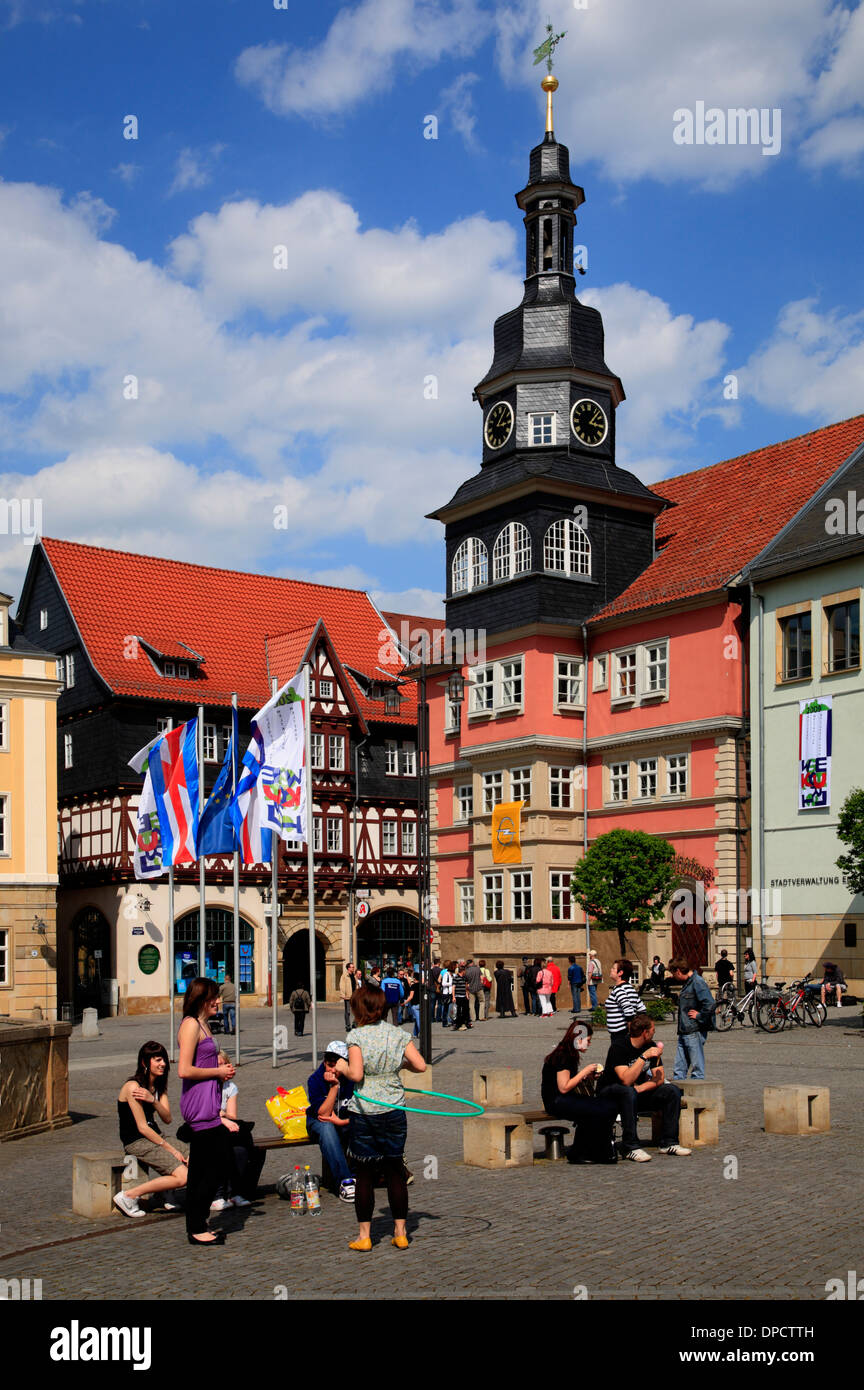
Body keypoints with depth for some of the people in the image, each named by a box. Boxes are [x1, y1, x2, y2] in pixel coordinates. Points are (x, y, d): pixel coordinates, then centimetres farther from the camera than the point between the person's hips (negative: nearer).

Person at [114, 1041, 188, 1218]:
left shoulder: (158, 1085, 10)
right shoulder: (133, 1087, -17)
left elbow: (167, 1119, -2)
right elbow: (142, 1127, -18)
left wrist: (153, 1101, -21)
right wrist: (169, 1148, -15)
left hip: (155, 1137, 9)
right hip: (136, 1142, -9)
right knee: (182, 1177, -20)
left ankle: (167, 1194, 17)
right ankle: (128, 1196, -11)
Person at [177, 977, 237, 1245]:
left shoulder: (203, 1025, 18)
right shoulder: (191, 1025, -13)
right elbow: (184, 1070, -21)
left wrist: (222, 1069, 11)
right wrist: (218, 1071, -11)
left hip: (207, 1105, 10)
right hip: (200, 1105, -10)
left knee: (201, 1168, 12)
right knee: (219, 1166, -7)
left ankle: (196, 1227, 18)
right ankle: (196, 1228, 1)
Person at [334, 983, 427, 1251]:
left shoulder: (356, 1036, -10)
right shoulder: (398, 1034, 1)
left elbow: (356, 1074, -19)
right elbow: (420, 1066, -3)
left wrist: (342, 1067, 1)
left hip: (364, 1112, -3)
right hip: (394, 1111, 3)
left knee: (364, 1174, 5)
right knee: (395, 1172, 11)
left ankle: (364, 1236, 9)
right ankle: (400, 1232, 15)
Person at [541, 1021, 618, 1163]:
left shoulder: (570, 1055, 16)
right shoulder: (562, 1056, -15)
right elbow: (564, 1087, -19)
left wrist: (588, 1076, 7)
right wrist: (584, 1072, -12)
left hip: (567, 1100, 10)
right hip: (556, 1102, -10)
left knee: (610, 1107, -10)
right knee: (601, 1111, -22)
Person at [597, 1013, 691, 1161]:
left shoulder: (651, 1046, 0)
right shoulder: (619, 1048, -21)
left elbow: (659, 1078, -3)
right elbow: (626, 1080, -31)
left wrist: (640, 1088, -21)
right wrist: (644, 1057, -33)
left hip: (638, 1093, 6)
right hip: (610, 1093, -6)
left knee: (673, 1092, -12)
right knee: (628, 1092, -40)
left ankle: (668, 1143, -8)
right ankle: (630, 1147, -34)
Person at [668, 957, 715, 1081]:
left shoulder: (697, 982, -16)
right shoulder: (687, 983, 14)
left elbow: (710, 1004, -25)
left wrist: (699, 1016, -16)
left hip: (695, 1032, -10)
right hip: (684, 1032, 10)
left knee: (697, 1067, -1)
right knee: (679, 1068, 13)